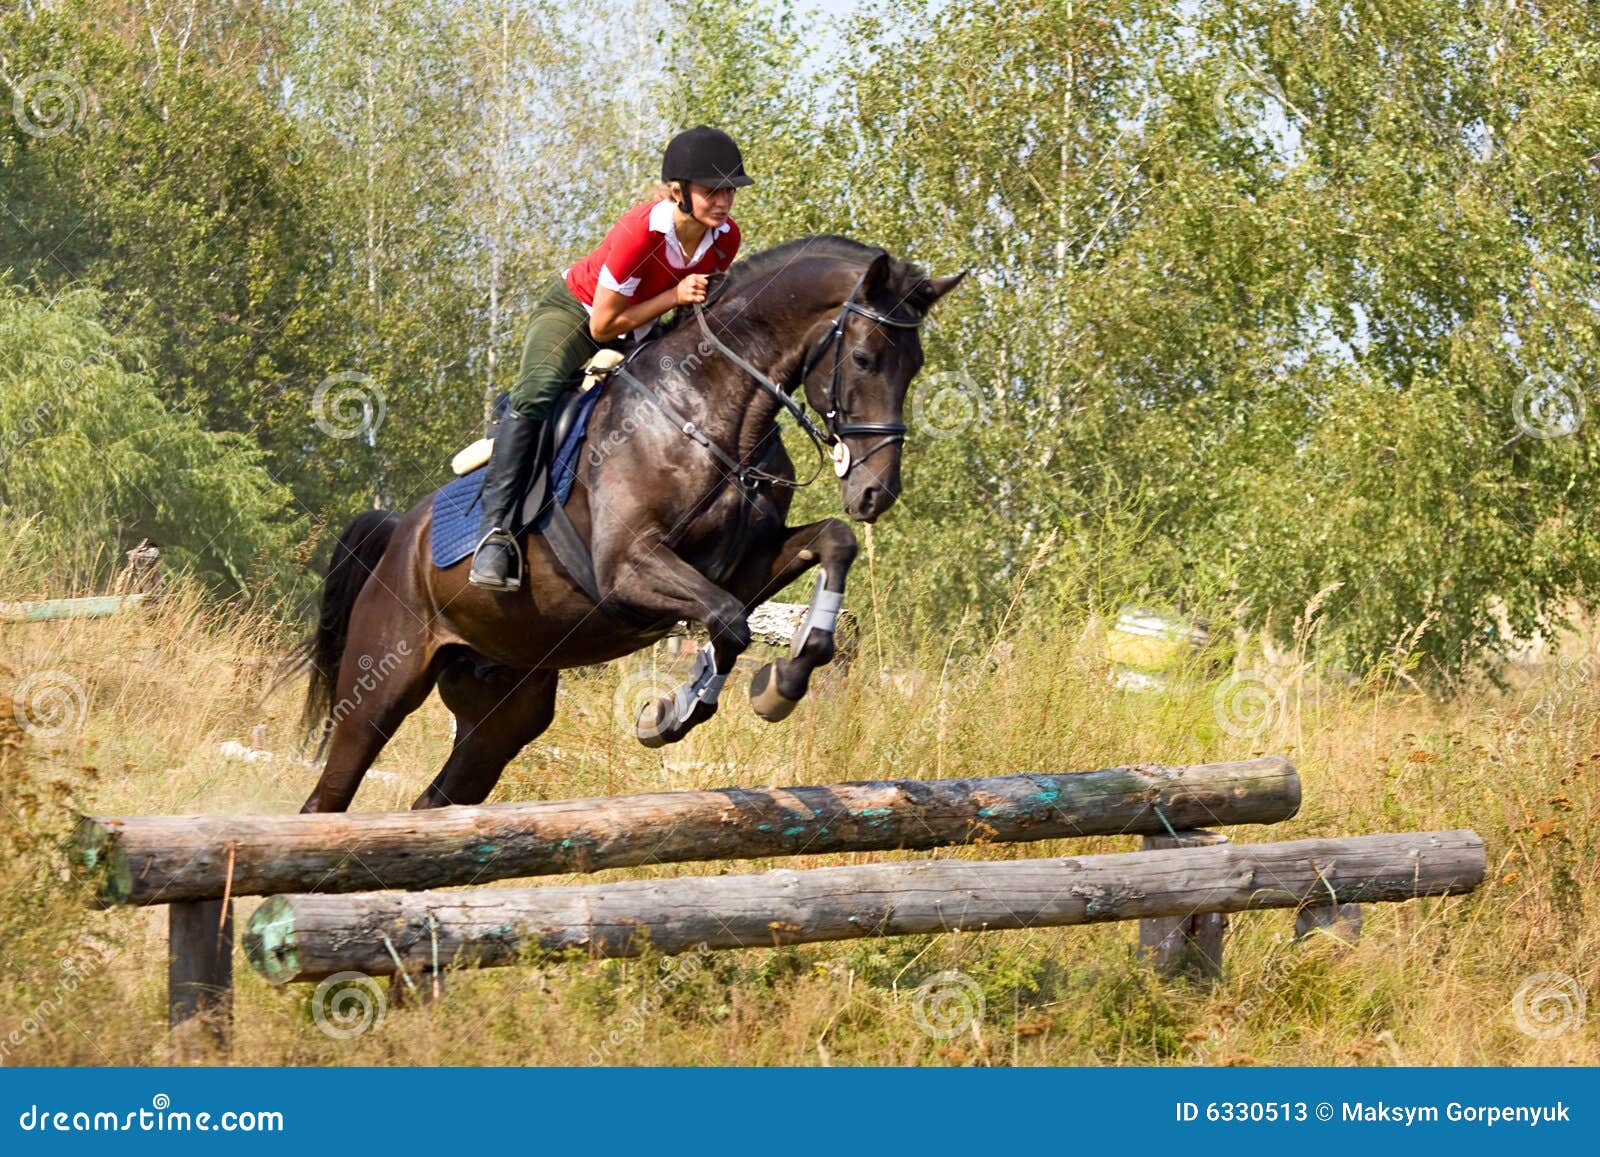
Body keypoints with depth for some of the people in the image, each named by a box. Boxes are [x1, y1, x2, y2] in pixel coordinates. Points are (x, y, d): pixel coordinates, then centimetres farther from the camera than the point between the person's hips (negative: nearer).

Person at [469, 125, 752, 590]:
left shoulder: (726, 238, -15)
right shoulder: (640, 232, -34)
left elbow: (704, 305, 7)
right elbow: (603, 325, -27)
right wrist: (674, 296, -31)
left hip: (640, 331, 7)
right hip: (573, 311, -7)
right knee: (535, 394, -33)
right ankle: (495, 530, -35)